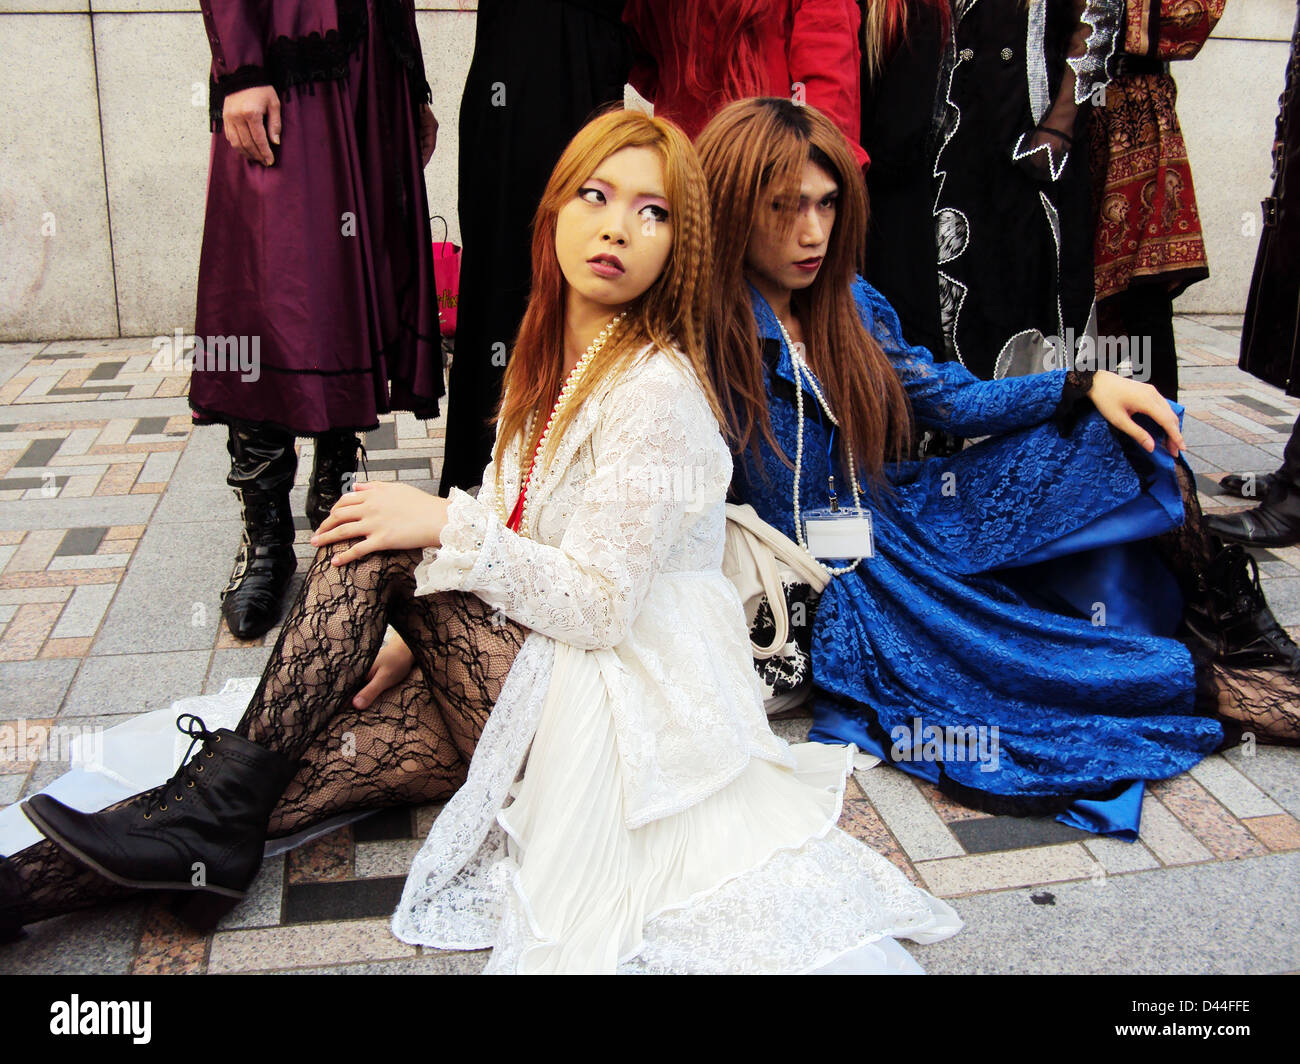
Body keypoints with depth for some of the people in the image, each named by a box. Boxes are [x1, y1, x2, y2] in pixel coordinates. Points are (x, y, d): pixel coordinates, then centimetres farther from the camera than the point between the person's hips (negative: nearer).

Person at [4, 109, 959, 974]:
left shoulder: (657, 391, -18)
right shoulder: (556, 357, 9)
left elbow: (596, 605, -21)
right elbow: (522, 548, 14)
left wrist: (445, 525, -17)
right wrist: (420, 639, 6)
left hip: (615, 703, -8)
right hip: (541, 658, 8)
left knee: (377, 547, -17)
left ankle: (224, 809, -9)